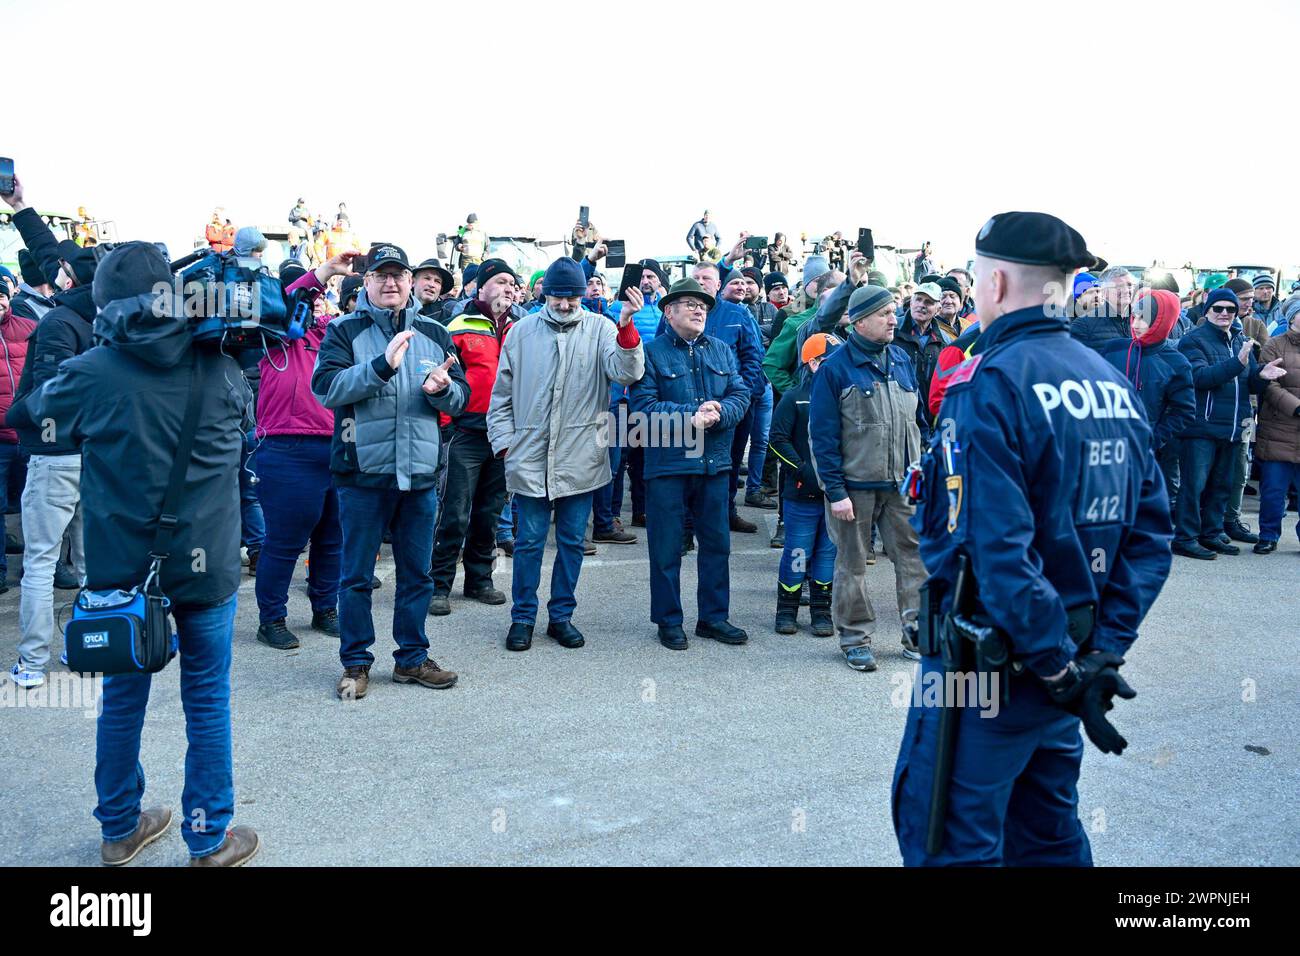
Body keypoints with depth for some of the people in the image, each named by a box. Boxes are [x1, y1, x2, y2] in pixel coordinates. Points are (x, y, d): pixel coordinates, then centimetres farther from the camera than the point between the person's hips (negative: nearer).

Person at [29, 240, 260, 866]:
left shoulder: (89, 374, -12)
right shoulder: (219, 368, -8)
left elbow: (39, 414, 10)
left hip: (123, 569, 1)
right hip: (208, 565, 0)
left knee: (122, 699, 17)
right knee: (207, 700, 10)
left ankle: (119, 830, 34)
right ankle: (210, 841, 21)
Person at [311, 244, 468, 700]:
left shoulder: (433, 333, 11)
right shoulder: (344, 330, 0)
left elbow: (460, 398, 9)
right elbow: (325, 388, -15)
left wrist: (442, 388, -14)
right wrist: (381, 365, -25)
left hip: (420, 473, 4)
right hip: (363, 472, -3)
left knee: (417, 573, 12)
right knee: (356, 575, 6)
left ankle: (412, 658, 26)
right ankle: (355, 663, 20)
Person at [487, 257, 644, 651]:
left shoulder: (600, 329, 1)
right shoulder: (522, 331, 4)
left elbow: (627, 372, -17)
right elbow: (502, 393, 9)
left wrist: (626, 328, -31)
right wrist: (504, 442, 2)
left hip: (580, 457, 0)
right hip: (530, 456, 0)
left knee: (572, 541, 10)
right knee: (529, 540, 6)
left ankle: (561, 615, 24)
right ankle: (523, 617, 20)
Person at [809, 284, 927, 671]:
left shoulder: (901, 359, 7)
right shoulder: (836, 368, -9)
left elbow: (918, 418, 14)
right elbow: (823, 434, -11)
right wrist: (834, 491, -14)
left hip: (902, 482, 4)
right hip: (855, 484, -4)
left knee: (915, 557, 5)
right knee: (852, 564, 8)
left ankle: (918, 633, 17)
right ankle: (855, 637, 21)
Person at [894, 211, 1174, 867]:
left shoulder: (991, 384, -18)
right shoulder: (1111, 383, 6)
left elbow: (997, 548, -26)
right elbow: (1150, 534, 4)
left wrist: (1061, 669, -18)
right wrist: (1103, 650, 1)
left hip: (989, 661, -8)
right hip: (1076, 652, 8)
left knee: (946, 836, 6)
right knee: (1049, 833, 24)